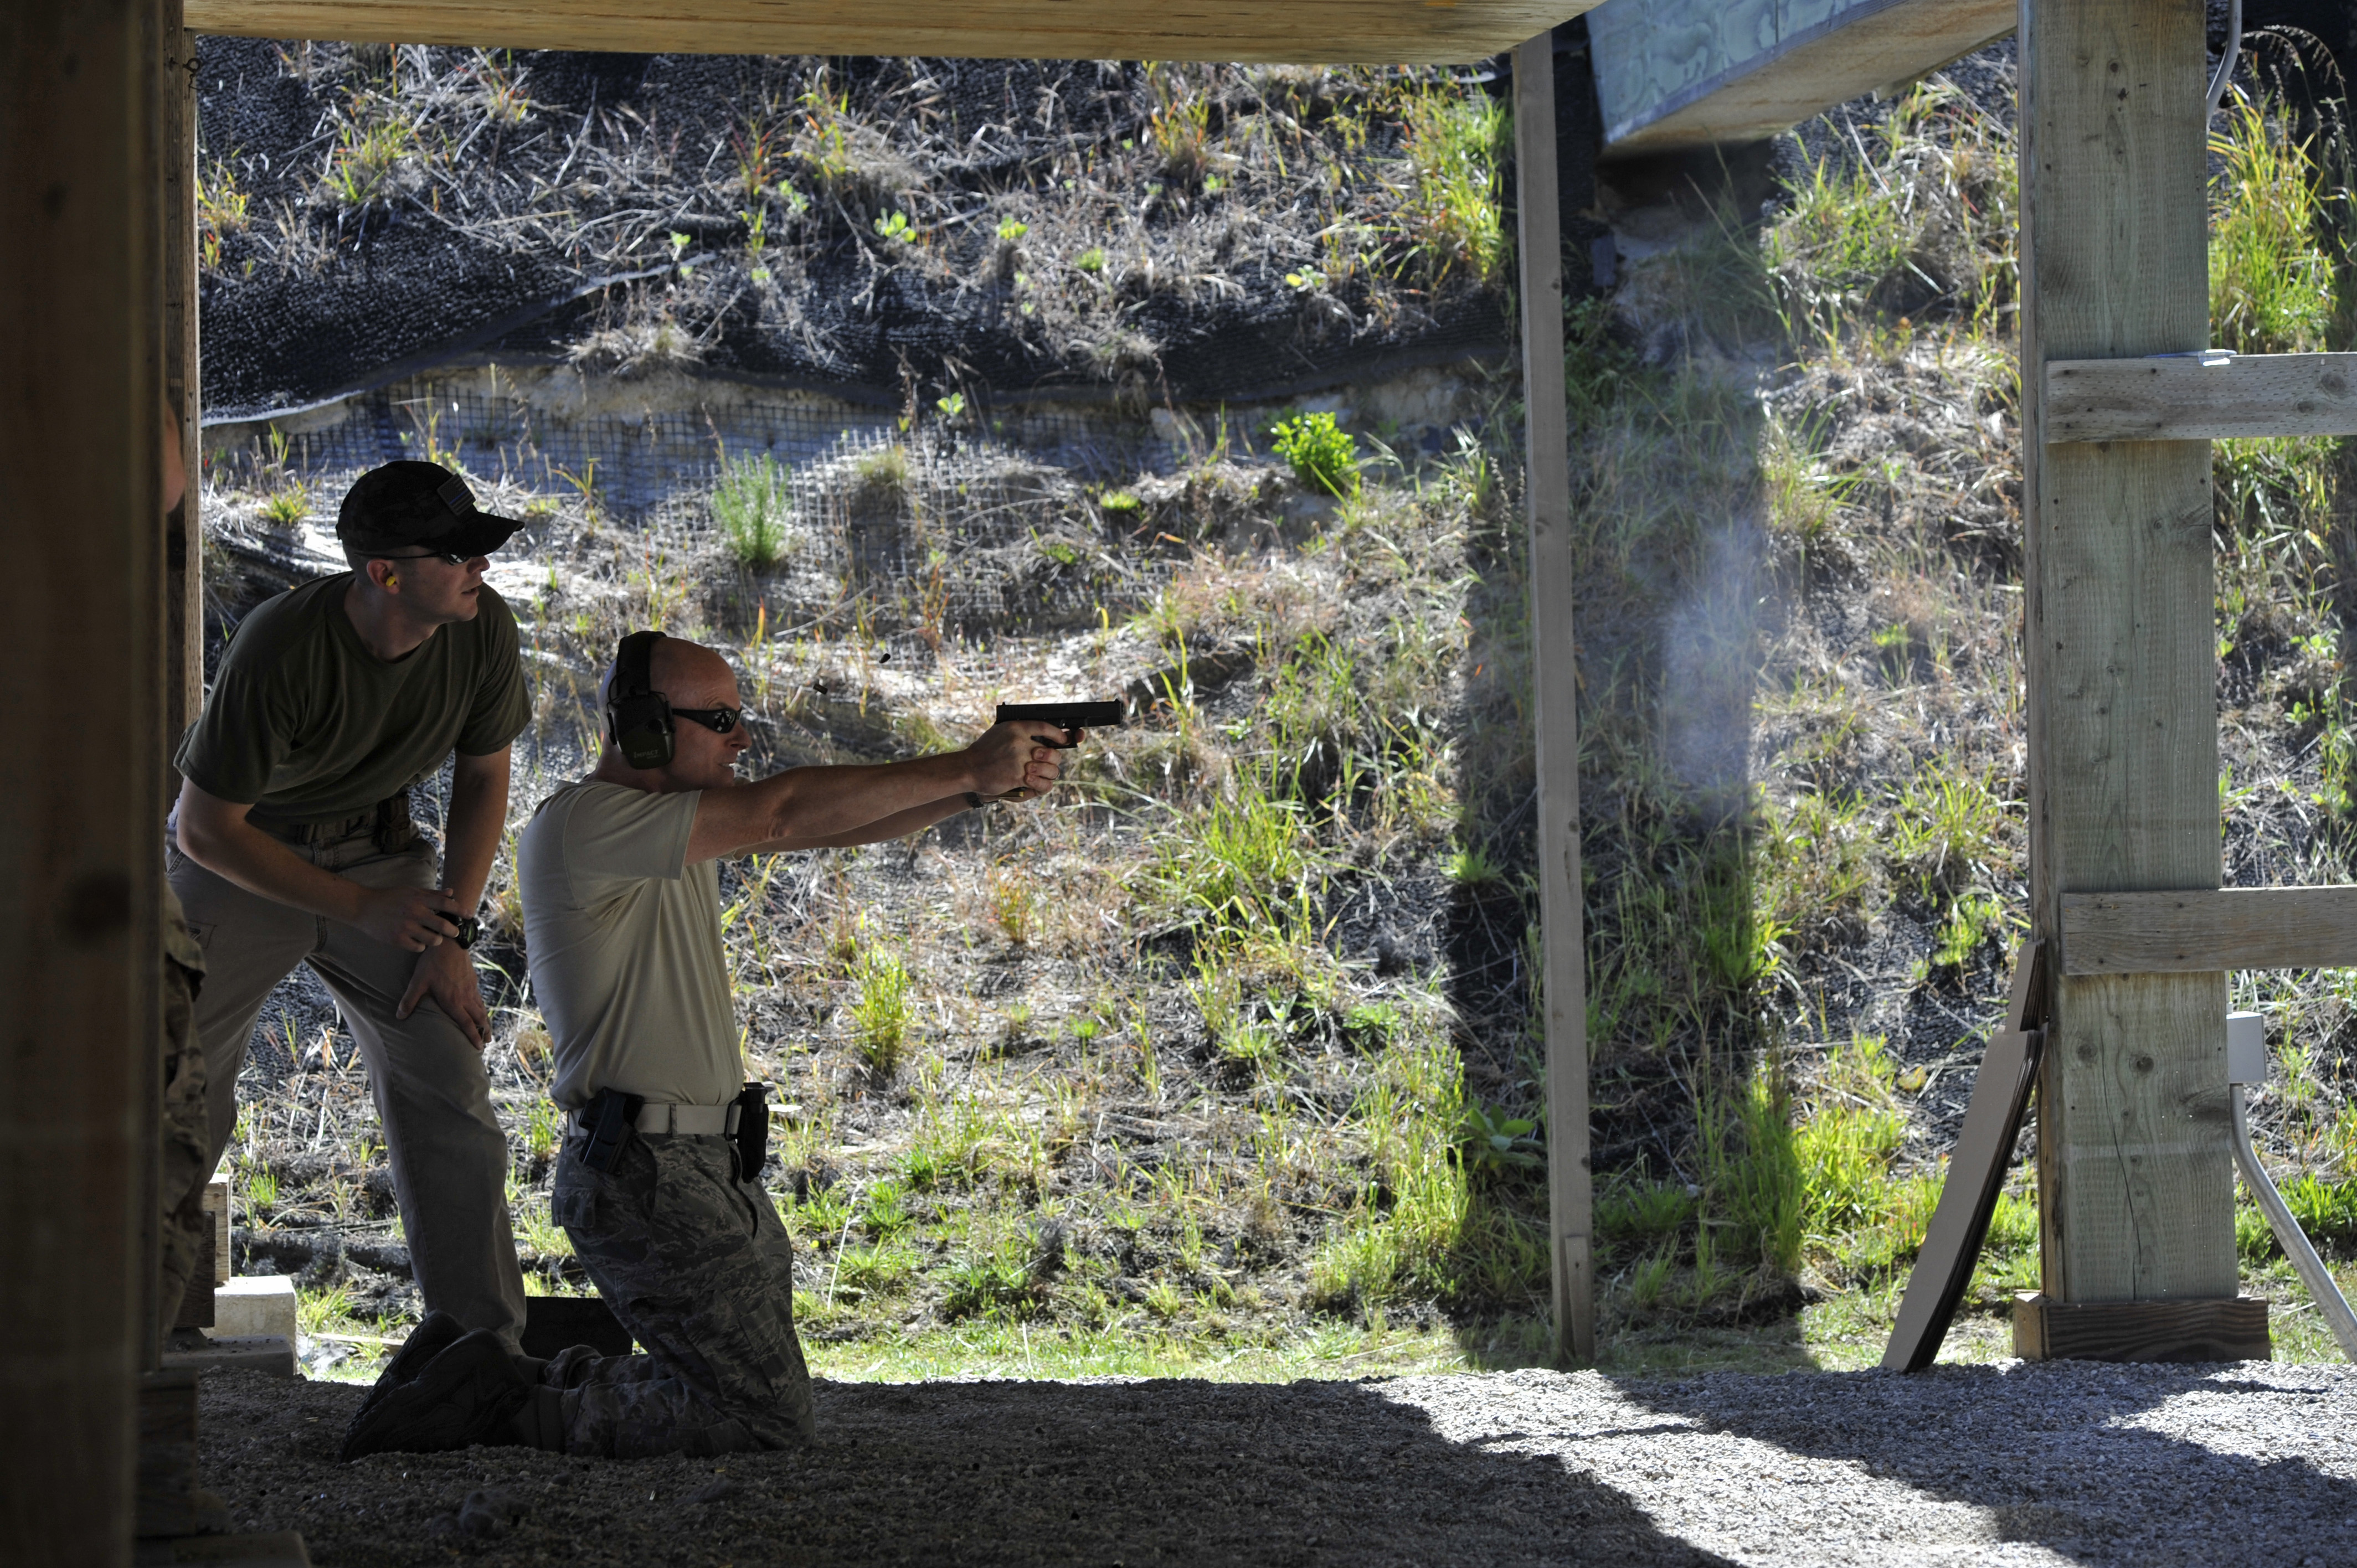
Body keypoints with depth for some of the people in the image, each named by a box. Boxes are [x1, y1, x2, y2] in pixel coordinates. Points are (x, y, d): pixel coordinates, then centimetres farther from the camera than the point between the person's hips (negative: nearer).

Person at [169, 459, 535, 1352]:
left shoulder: (483, 629, -18)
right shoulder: (281, 650, -32)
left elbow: (483, 777, 0)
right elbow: (205, 828, -23)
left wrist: (450, 935, -6)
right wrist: (360, 910, -22)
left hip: (379, 855, 4)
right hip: (239, 863, -4)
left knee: (451, 1095, -5)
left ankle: (489, 1346, 2)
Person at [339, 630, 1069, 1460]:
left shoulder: (685, 816, 14)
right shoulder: (582, 823, -16)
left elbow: (835, 824, 8)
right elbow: (781, 810, -21)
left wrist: (983, 782, -7)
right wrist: (966, 770, -18)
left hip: (716, 1171, 10)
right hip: (648, 1180, -10)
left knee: (752, 1383, 18)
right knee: (769, 1415, -8)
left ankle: (507, 1356, 18)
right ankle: (507, 1402, -1)